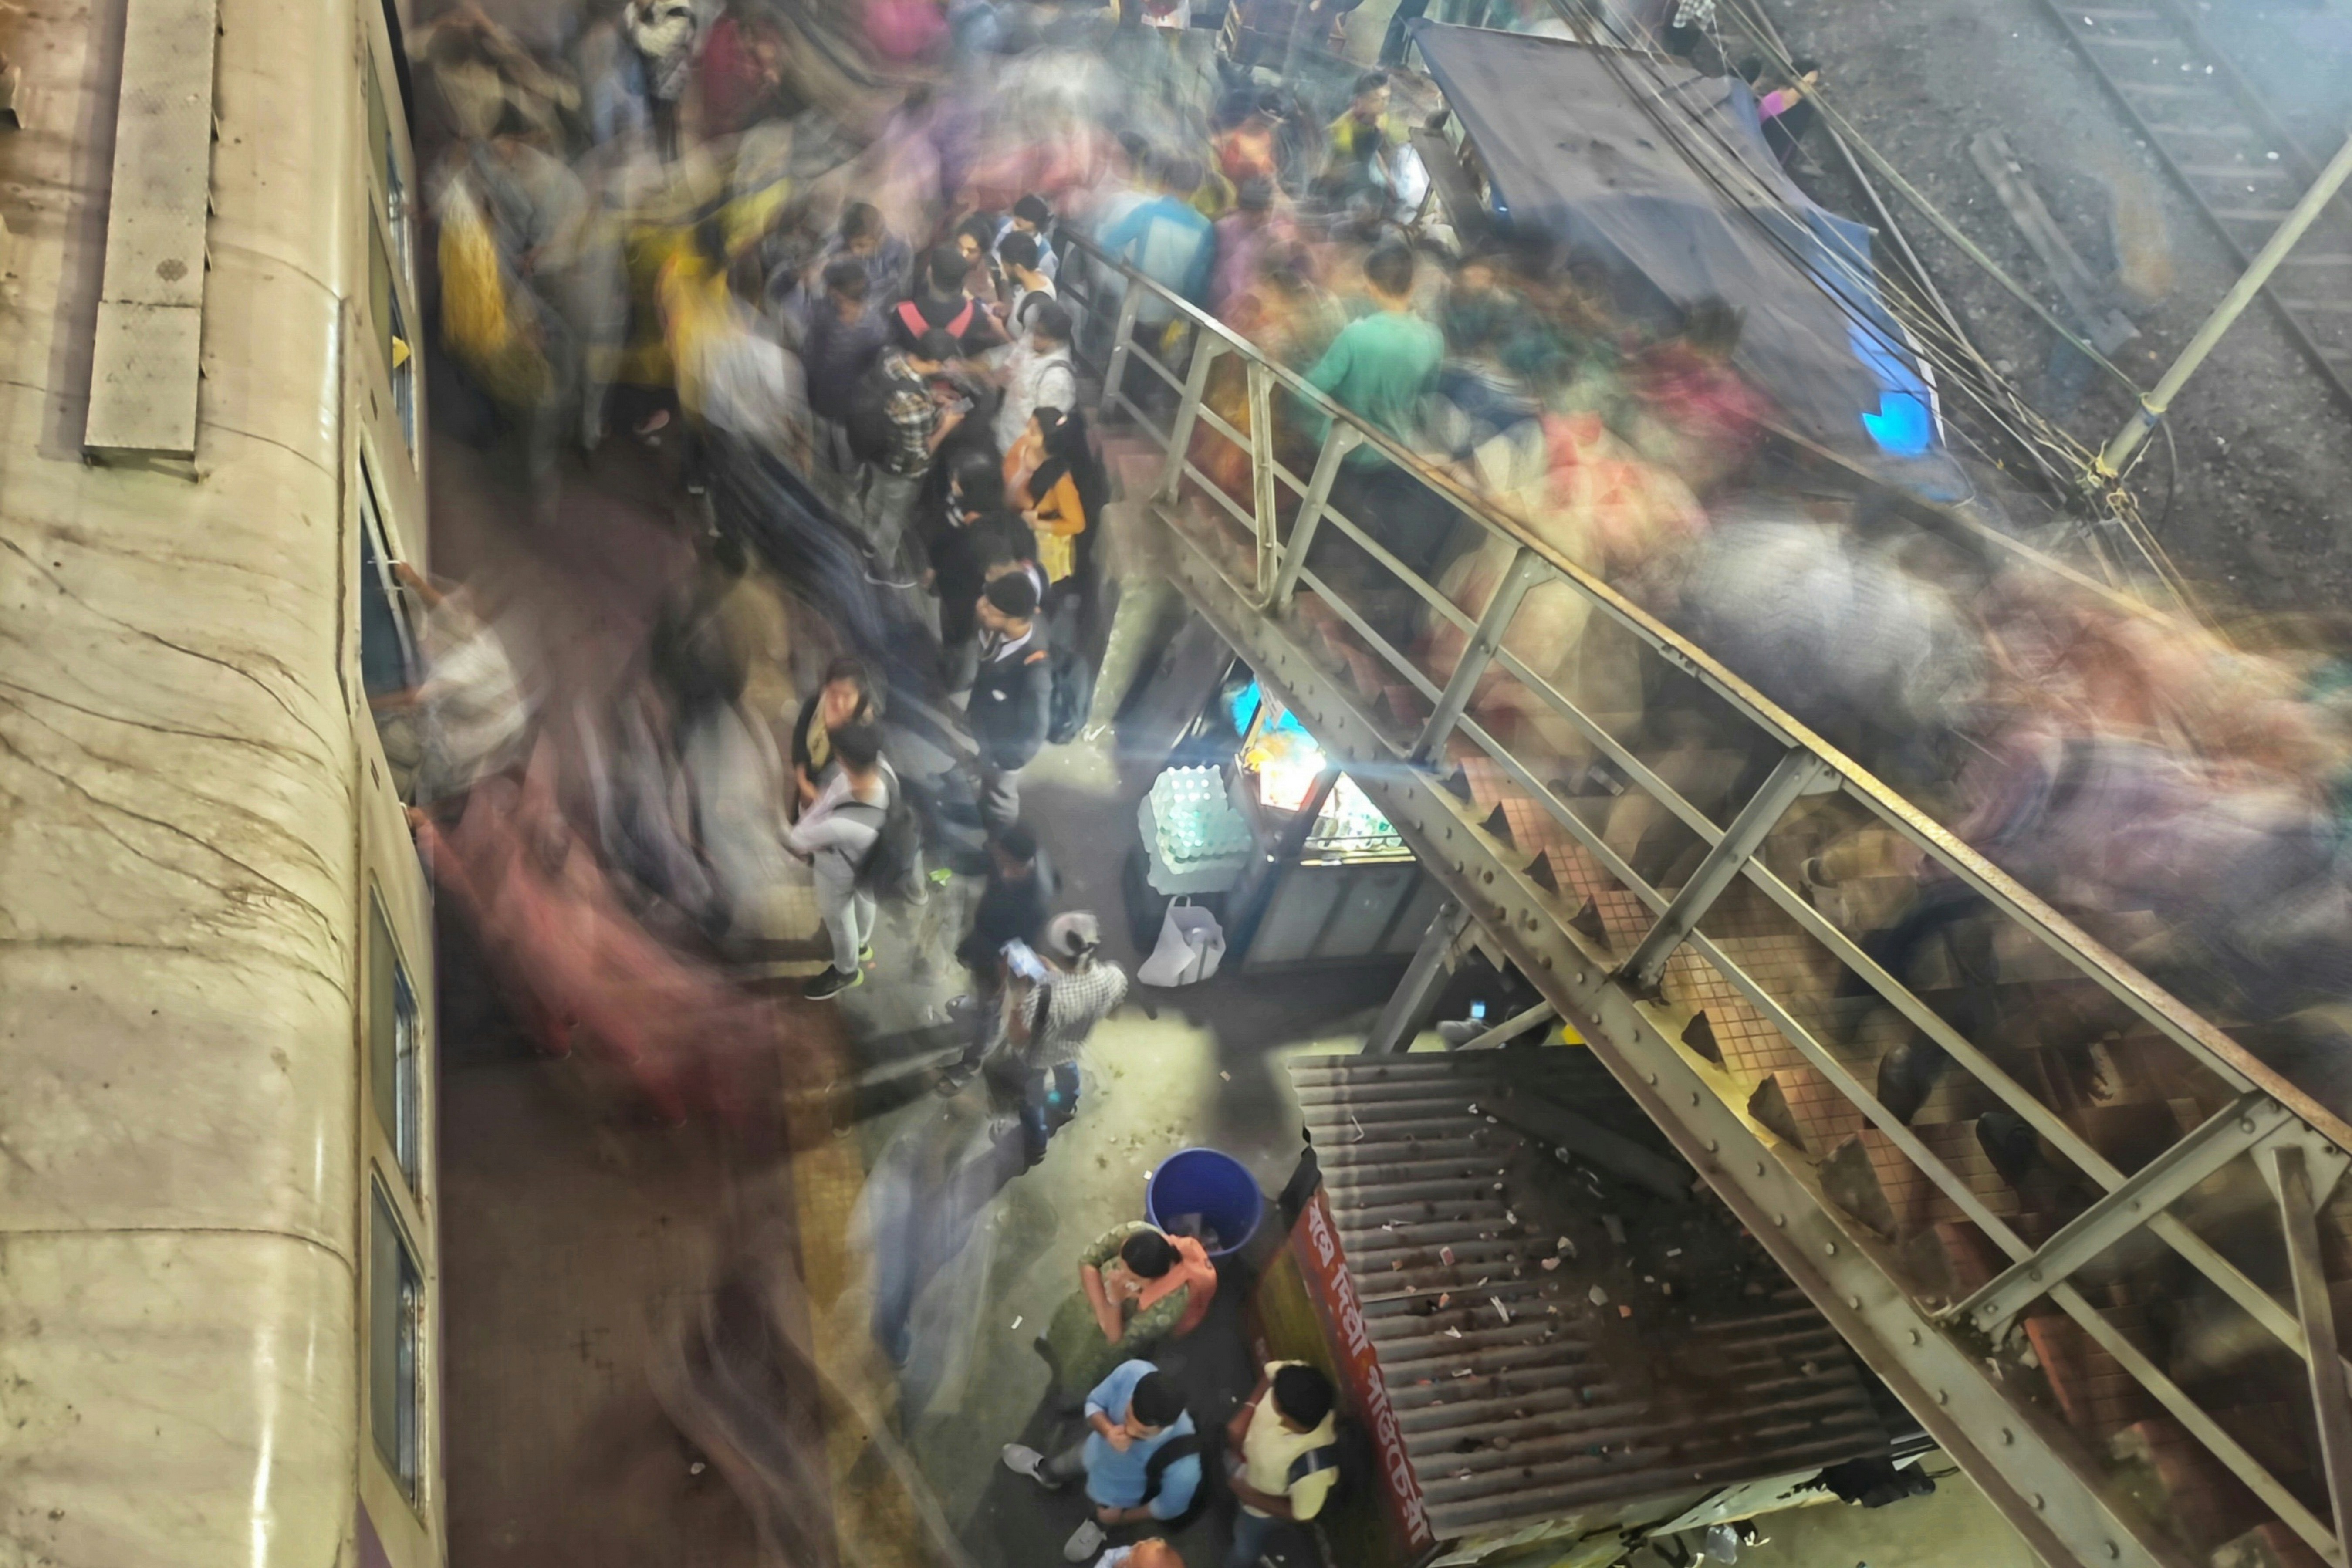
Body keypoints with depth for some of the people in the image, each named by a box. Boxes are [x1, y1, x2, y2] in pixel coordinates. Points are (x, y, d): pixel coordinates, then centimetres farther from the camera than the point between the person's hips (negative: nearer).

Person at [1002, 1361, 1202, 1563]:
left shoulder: (1183, 1466, -46)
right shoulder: (1133, 1372, -40)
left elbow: (1170, 1508, -23)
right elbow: (1094, 1403, -18)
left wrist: (1120, 1518, -5)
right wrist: (1108, 1431, -41)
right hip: (1097, 1449, 3)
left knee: (1105, 1518, 32)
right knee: (1057, 1468, 35)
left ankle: (1099, 1527, 69)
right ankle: (1044, 1472, 72)